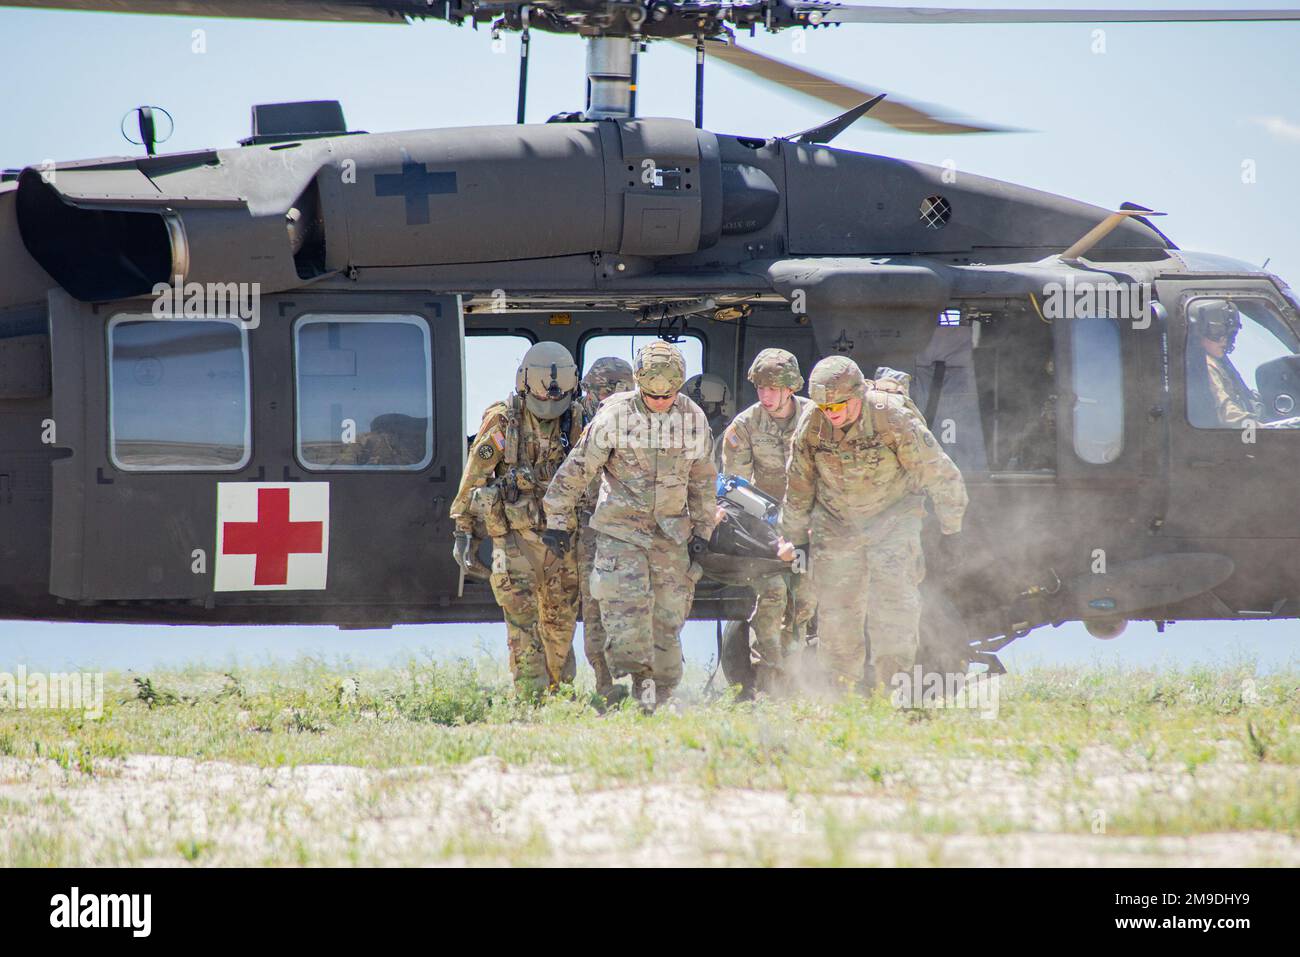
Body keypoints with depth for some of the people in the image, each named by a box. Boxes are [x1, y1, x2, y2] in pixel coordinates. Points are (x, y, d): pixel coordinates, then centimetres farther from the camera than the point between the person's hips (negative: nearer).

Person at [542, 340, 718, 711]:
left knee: (669, 612, 3)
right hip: (620, 526, -3)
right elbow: (577, 469, -4)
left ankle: (658, 695, 12)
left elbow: (702, 482, 14)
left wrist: (702, 531, 13)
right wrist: (557, 521, -3)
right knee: (628, 601, -20)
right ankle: (639, 678, -24)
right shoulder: (614, 416, -9)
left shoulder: (694, 420, 3)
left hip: (671, 533, 3)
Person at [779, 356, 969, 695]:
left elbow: (939, 474, -10)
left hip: (893, 518, -3)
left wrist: (951, 525, 0)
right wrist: (793, 536, 14)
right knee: (836, 610, 1)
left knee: (895, 601, -17)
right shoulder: (811, 424, -12)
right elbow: (799, 483, 5)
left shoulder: (895, 419, -23)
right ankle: (844, 689, 12)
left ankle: (892, 683, -15)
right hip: (836, 524, 3)